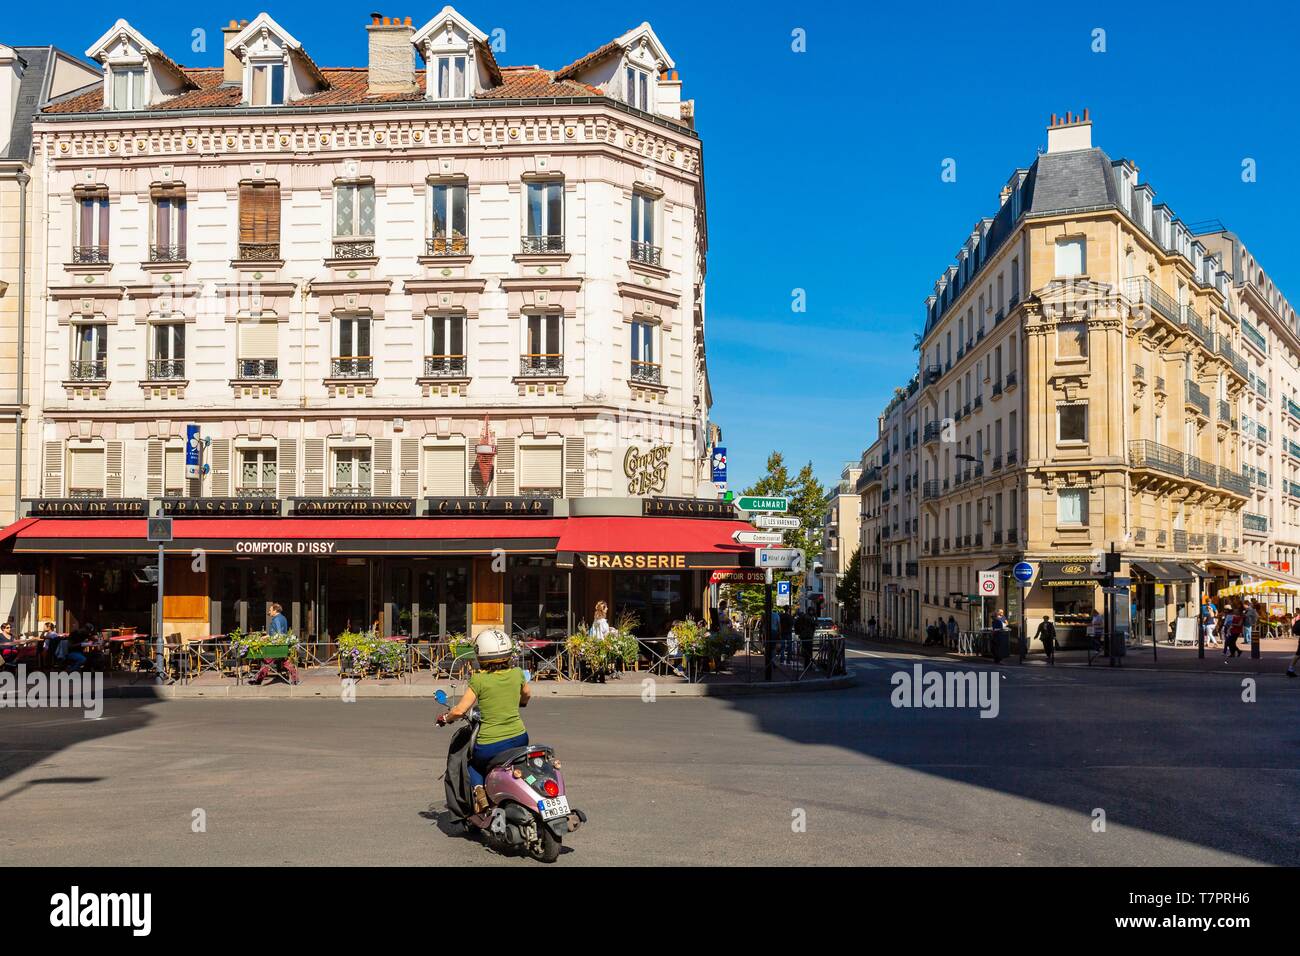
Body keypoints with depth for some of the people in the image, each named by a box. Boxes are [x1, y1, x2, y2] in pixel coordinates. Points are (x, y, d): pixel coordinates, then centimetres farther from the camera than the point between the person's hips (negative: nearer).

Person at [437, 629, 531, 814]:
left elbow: (460, 710, -12)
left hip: (489, 745, -3)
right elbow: (527, 694, 22)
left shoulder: (479, 680, -11)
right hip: (519, 739, 3)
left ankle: (478, 790, 2)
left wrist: (445, 718, 10)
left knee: (473, 762, 28)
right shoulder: (516, 674, 1)